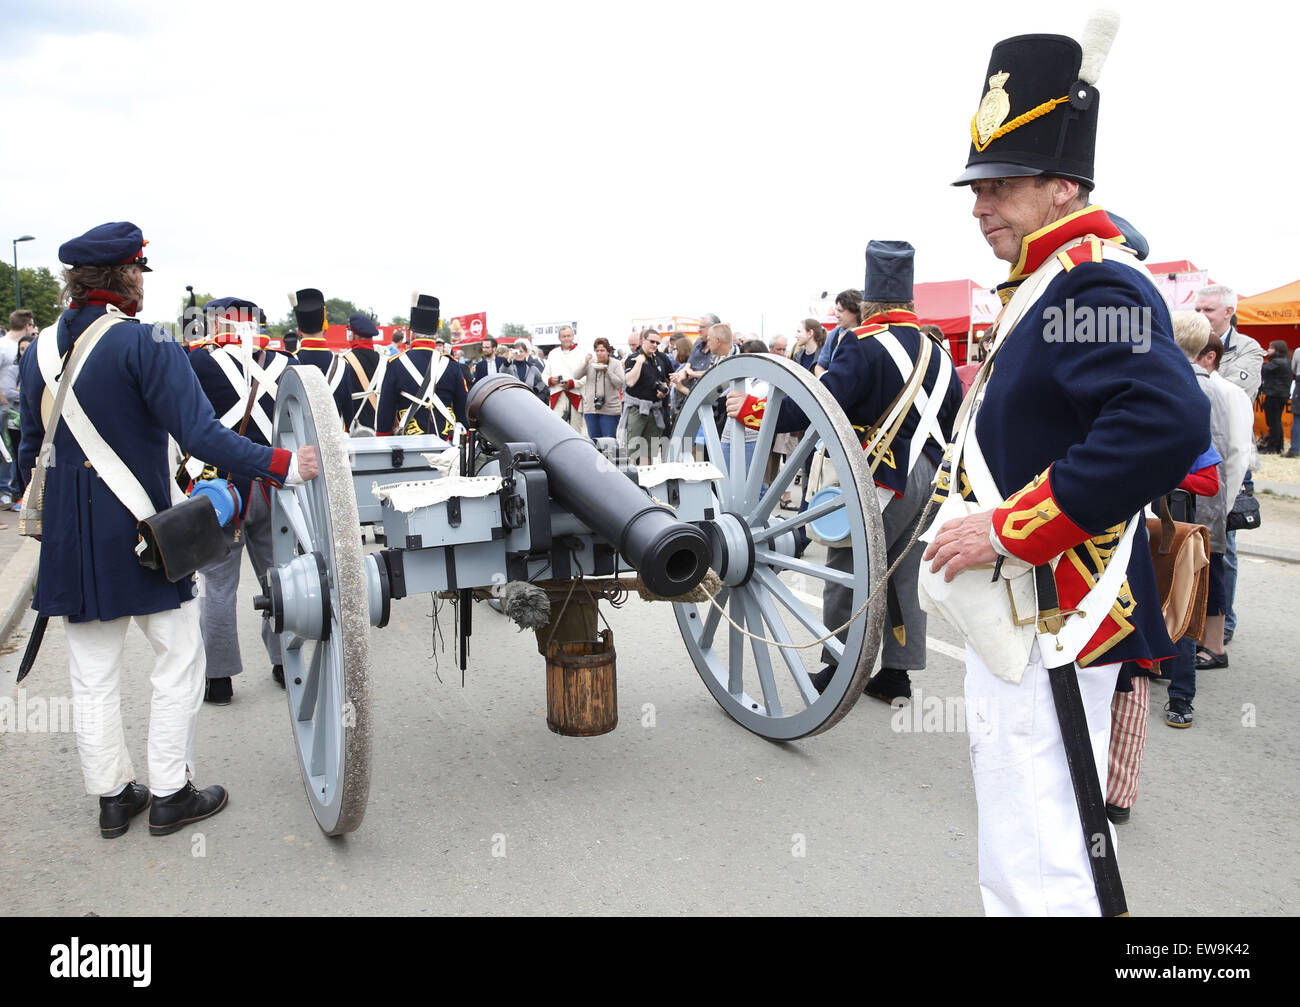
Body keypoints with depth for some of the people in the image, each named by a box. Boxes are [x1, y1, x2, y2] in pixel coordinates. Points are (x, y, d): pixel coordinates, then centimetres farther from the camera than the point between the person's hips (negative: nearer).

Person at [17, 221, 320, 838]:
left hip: (71, 537, 6)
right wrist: (282, 466, -23)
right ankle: (169, 794, 16)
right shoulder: (144, 344, -15)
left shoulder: (40, 350, 6)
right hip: (142, 533, -6)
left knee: (93, 672, 14)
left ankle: (112, 795, 26)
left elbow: (31, 447, 14)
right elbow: (199, 434, -24)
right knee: (179, 659, 9)